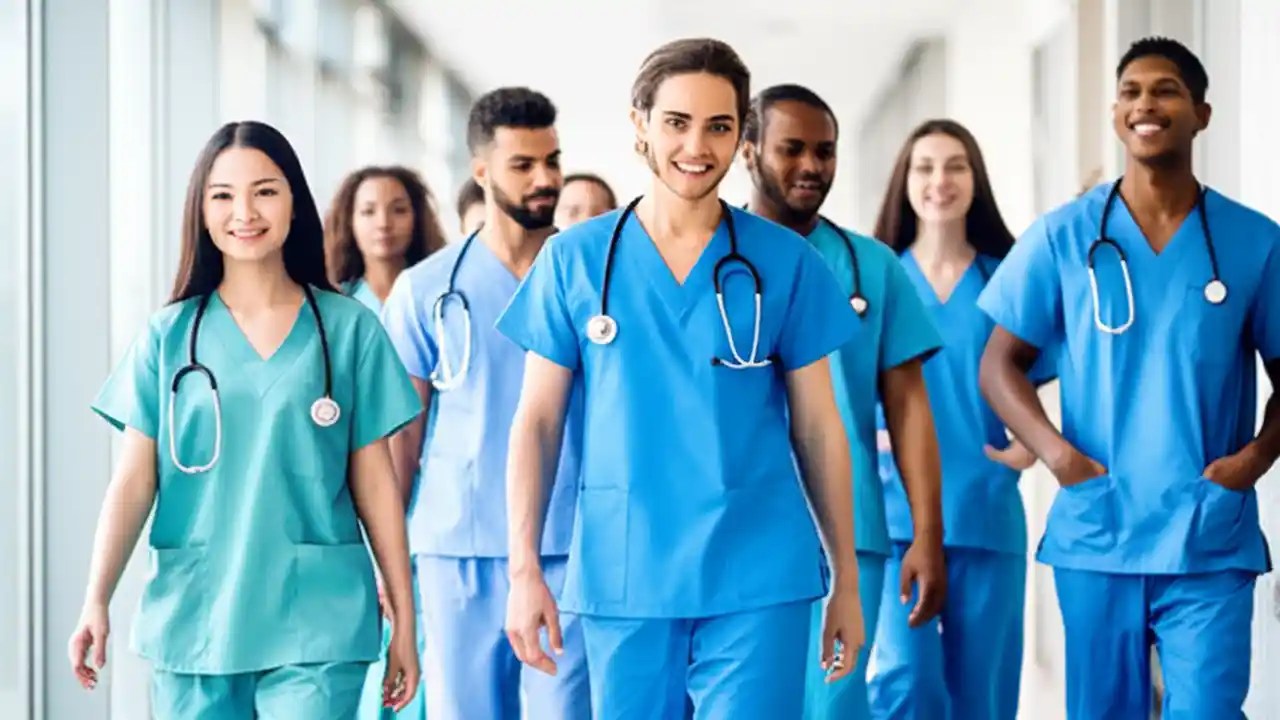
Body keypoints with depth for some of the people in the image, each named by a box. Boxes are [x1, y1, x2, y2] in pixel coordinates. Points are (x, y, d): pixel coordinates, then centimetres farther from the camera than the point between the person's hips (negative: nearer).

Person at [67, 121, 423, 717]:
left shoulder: (349, 328, 2)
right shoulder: (168, 336, 5)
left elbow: (374, 480, 4)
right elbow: (134, 481, 1)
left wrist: (404, 617, 4)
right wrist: (96, 602, -10)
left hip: (316, 625, -2)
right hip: (191, 624, 2)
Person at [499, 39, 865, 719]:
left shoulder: (786, 261, 2)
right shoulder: (574, 259, 3)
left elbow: (817, 428, 6)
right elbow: (537, 422, 4)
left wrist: (846, 575, 6)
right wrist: (524, 569, -4)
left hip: (760, 581, -1)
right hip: (621, 582, 1)